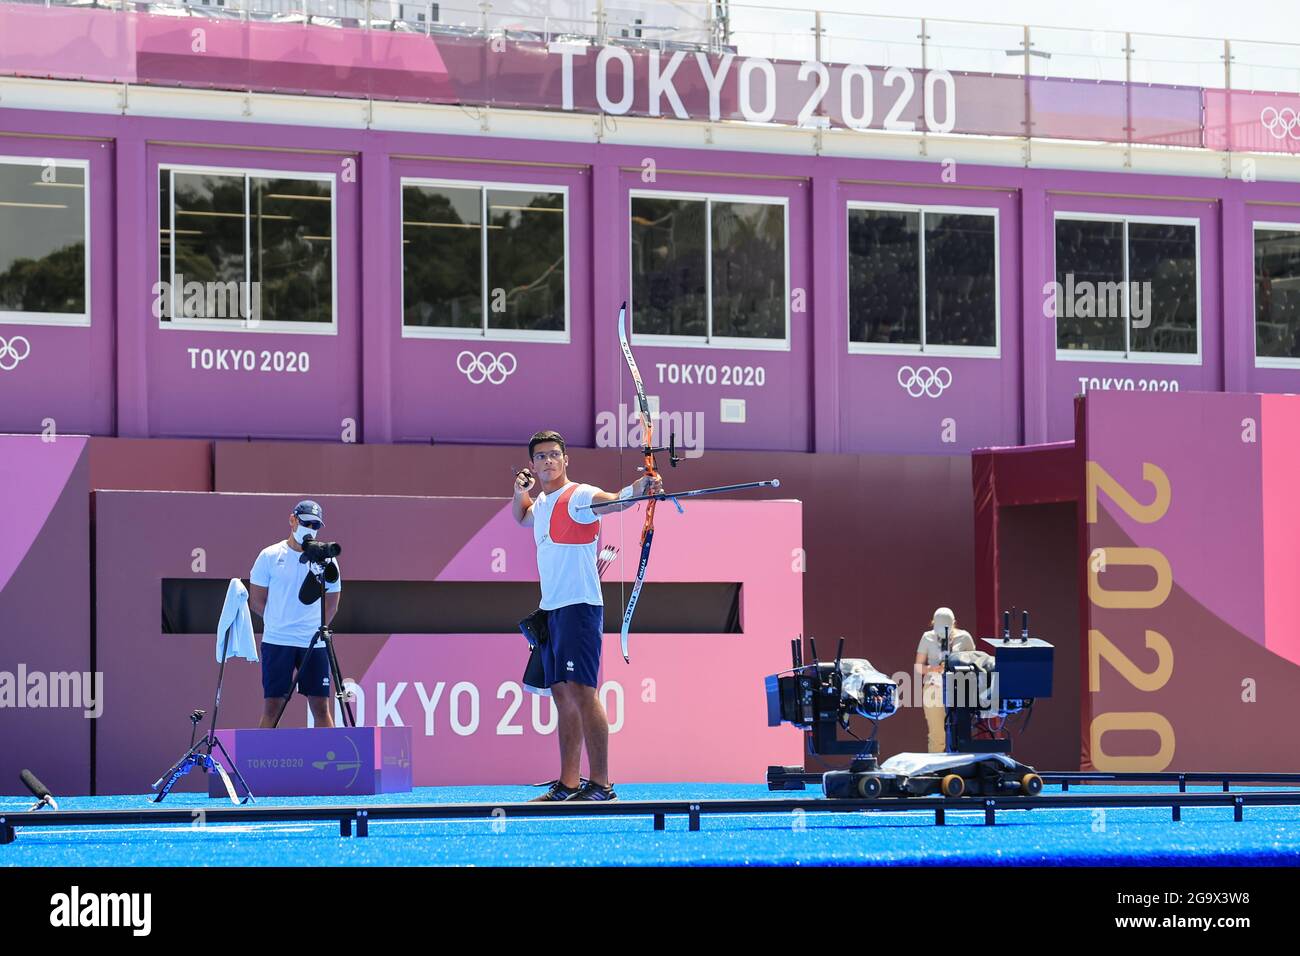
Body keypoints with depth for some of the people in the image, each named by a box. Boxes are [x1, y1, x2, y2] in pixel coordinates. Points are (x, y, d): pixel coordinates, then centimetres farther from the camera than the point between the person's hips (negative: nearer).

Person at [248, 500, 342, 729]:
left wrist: (315, 628, 6)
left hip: (315, 644, 1)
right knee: (272, 706, -1)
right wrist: (280, 622, 8)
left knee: (321, 706, 0)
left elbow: (331, 606, 14)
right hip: (276, 642, -1)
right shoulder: (270, 556, 3)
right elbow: (256, 602, 7)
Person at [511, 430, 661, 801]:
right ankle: (568, 785, 13)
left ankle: (601, 785, -15)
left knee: (581, 691, -14)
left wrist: (639, 487, -50)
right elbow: (522, 518, 41)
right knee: (562, 694, 10)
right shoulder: (541, 503, 17)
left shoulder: (578, 496, -9)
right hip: (551, 610, 9)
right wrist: (520, 492, 20)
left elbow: (614, 501, -29)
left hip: (579, 606, -9)